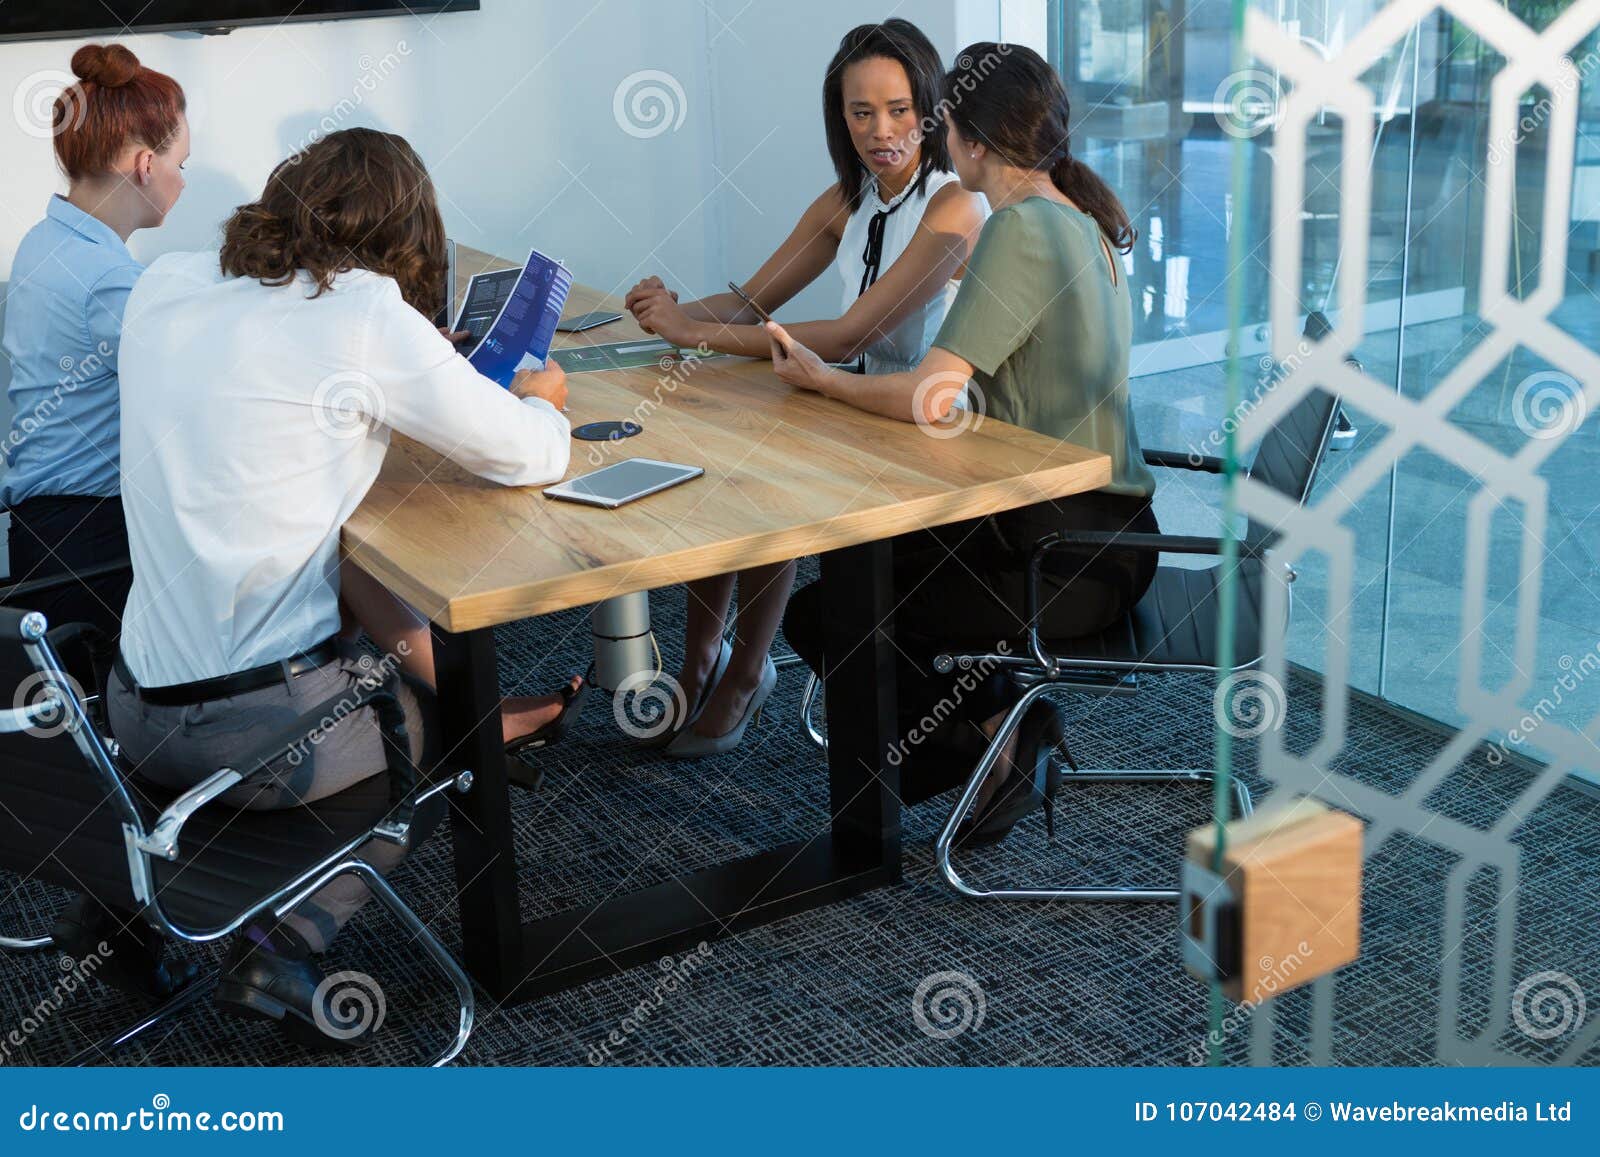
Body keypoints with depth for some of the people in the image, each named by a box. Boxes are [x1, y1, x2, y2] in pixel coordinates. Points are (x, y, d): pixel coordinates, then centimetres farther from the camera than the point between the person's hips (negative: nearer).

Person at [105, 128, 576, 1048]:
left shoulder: (164, 289, 5)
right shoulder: (361, 314, -16)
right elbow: (532, 457, -8)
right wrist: (540, 399, 14)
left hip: (139, 706, 8)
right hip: (253, 727, -8)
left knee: (404, 641, 28)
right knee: (458, 701, 22)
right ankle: (285, 951, 11)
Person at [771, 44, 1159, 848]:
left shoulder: (1020, 231, -20)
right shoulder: (1080, 218, 10)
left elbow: (929, 397, -23)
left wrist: (820, 380, -6)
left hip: (1073, 557, -10)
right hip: (1102, 528, 10)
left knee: (818, 616, -2)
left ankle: (990, 743, 6)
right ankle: (1008, 723, 20)